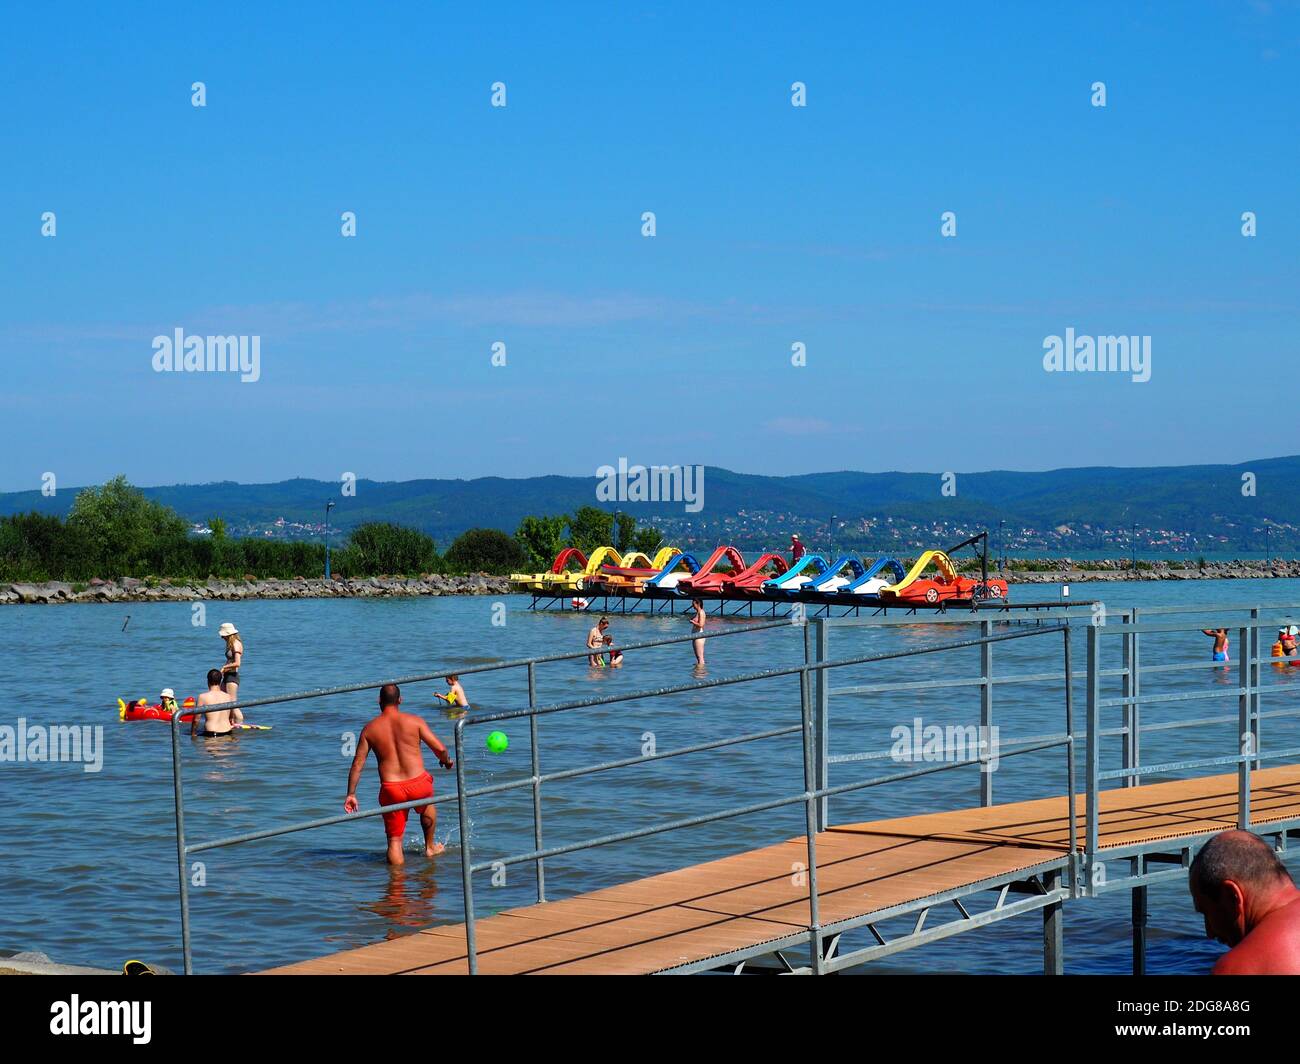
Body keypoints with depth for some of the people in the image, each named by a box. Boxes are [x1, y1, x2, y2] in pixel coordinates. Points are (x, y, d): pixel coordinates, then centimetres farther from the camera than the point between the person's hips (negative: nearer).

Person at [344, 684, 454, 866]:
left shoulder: (369, 729, 2)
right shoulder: (414, 721, -4)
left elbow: (357, 764, 3)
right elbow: (440, 749, -5)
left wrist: (351, 794, 11)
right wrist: (446, 761, 18)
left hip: (391, 789, 0)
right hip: (418, 784, 0)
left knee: (394, 840, 10)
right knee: (428, 806, 36)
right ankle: (430, 847, 48)